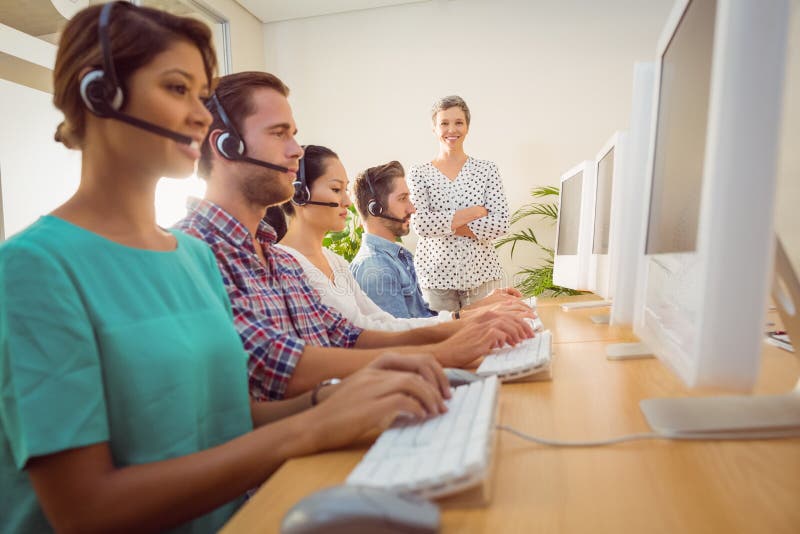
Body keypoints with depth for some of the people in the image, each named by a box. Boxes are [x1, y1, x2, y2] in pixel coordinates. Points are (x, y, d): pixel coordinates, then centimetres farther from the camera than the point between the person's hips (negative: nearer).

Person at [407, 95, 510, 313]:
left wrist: (444, 224, -10)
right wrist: (475, 211, -10)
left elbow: (501, 224, -5)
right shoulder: (418, 173, 2)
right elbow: (421, 224, -12)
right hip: (435, 275, -1)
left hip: (482, 272, 1)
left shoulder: (487, 169, 5)